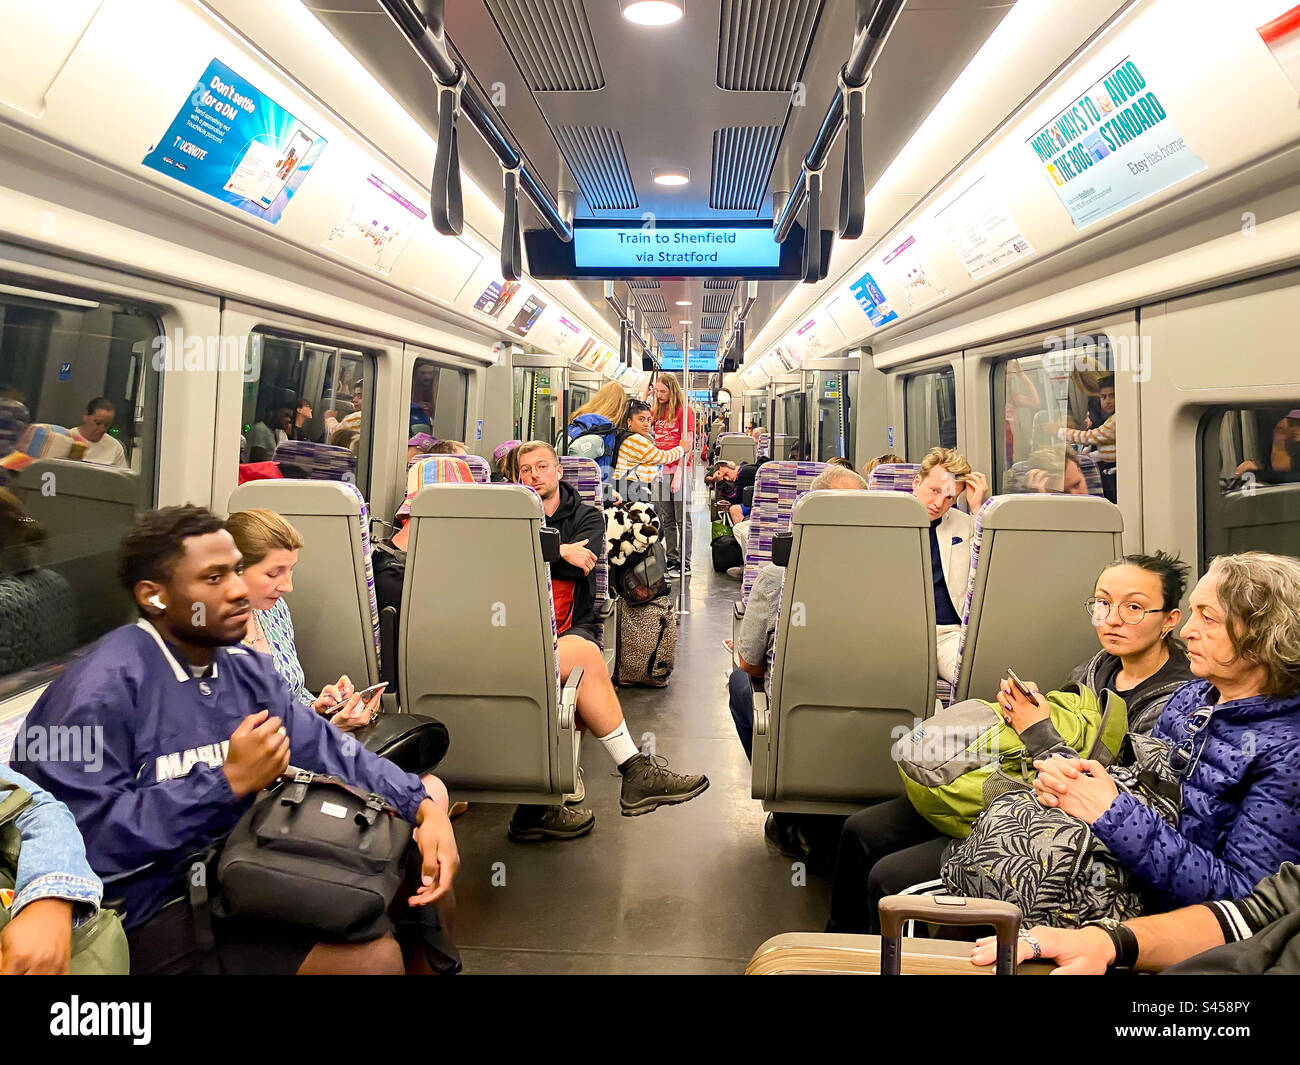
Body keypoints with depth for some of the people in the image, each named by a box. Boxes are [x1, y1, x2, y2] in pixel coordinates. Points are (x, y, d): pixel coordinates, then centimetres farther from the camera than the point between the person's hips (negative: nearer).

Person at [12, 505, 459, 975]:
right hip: (154, 906, -8)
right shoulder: (102, 689, -16)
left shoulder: (246, 667, 7)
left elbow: (328, 750, 1)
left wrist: (426, 809, -12)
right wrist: (230, 782, -20)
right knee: (369, 955, -26)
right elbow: (87, 836, -23)